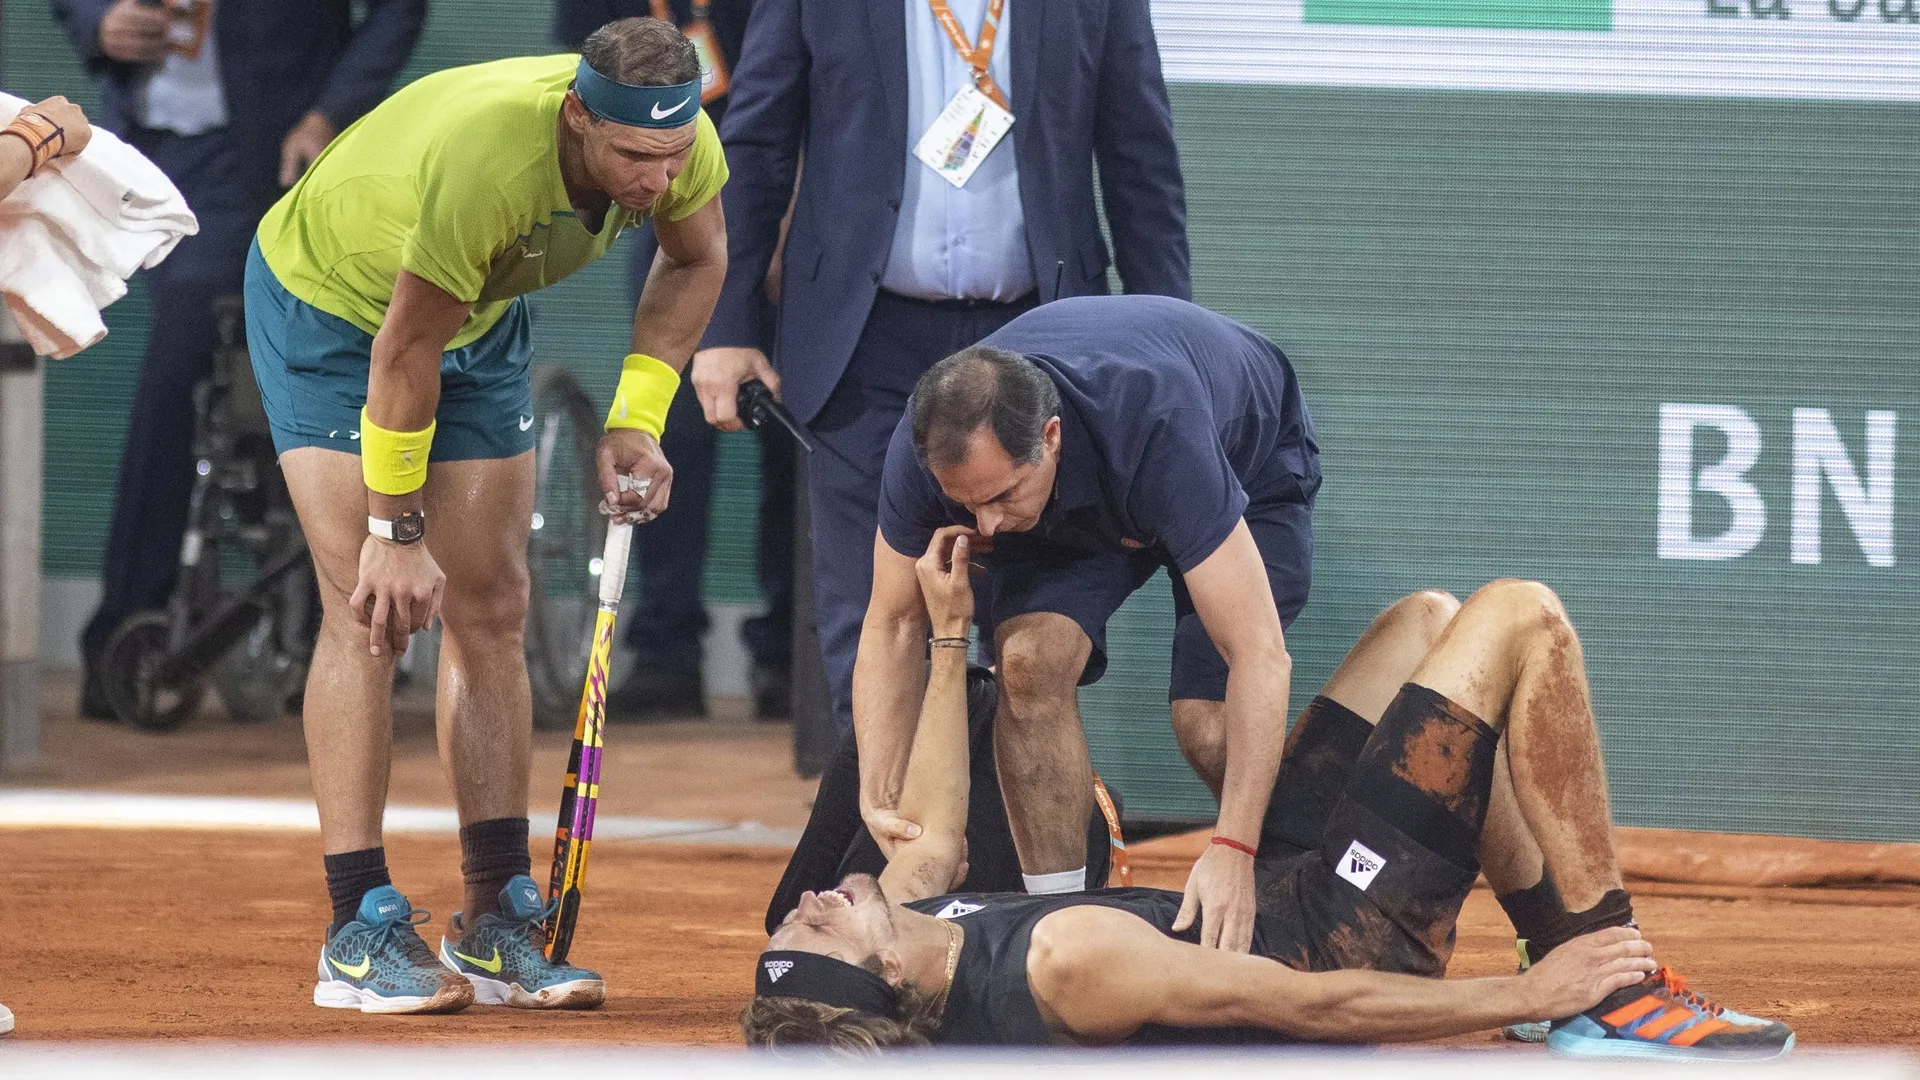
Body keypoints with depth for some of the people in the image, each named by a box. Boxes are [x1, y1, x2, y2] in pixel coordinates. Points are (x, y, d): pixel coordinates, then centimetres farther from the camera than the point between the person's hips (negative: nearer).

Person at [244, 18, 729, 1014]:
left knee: (491, 610, 1)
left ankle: (494, 928, 3)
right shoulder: (480, 162, -42)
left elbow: (695, 259, 1)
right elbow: (404, 351, -30)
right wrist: (396, 530, -21)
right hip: (325, 305, -6)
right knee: (372, 607, -15)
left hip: (481, 318, 6)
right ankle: (360, 934, -16)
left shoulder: (679, 143, -24)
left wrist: (638, 420, -8)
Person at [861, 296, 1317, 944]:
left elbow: (1258, 654, -46)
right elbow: (893, 623, -17)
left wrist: (1233, 851, -53)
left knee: (1209, 726, -20)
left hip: (1250, 466, -3)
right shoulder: (925, 449, -33)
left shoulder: (1158, 428, -46)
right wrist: (879, 799, -31)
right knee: (1031, 660, -24)